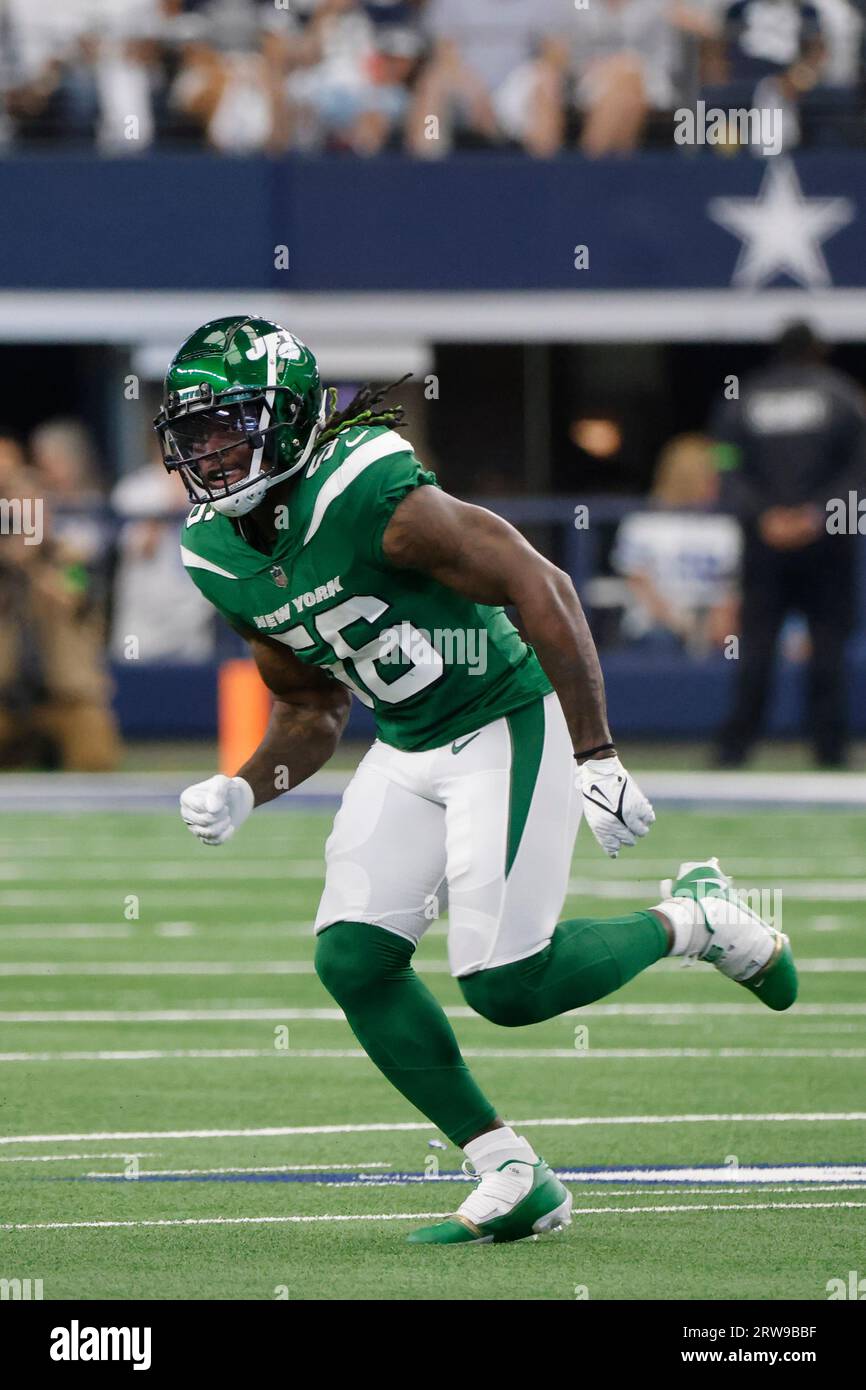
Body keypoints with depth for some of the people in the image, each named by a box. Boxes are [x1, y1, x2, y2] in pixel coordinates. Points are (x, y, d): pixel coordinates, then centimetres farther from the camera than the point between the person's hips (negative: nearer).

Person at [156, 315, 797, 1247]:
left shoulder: (374, 498, -25)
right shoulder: (222, 558, 0)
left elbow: (541, 589, -24)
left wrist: (595, 759, -25)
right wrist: (242, 793, -7)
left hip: (509, 723, -8)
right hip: (407, 751, 8)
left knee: (505, 985, -14)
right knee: (352, 961, -7)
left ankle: (693, 920, 14)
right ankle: (513, 1181, 3)